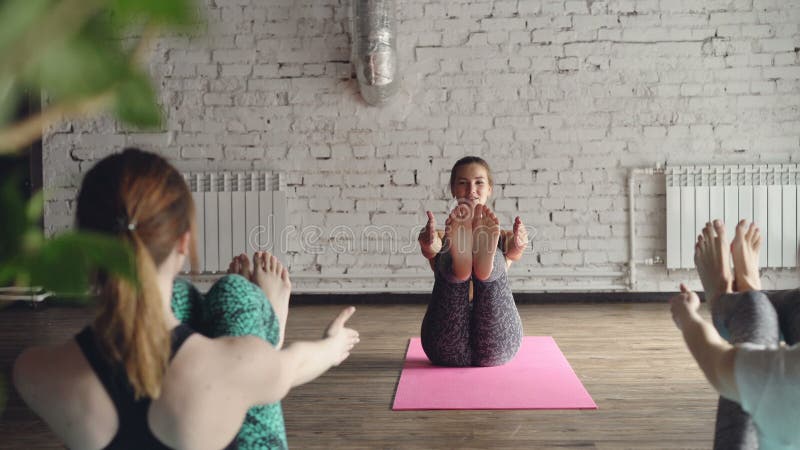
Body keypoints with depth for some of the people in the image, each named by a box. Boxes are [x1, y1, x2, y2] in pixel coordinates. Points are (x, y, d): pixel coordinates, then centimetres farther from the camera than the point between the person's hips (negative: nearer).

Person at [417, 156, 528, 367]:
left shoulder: (502, 238, 17)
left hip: (496, 349, 0)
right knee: (444, 262, -25)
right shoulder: (442, 237, 14)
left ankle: (485, 259, -57)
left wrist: (518, 246, -35)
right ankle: (456, 259, -57)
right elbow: (431, 249, -11)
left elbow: (513, 253, -9)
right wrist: (430, 245, -38)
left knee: (496, 264, -25)